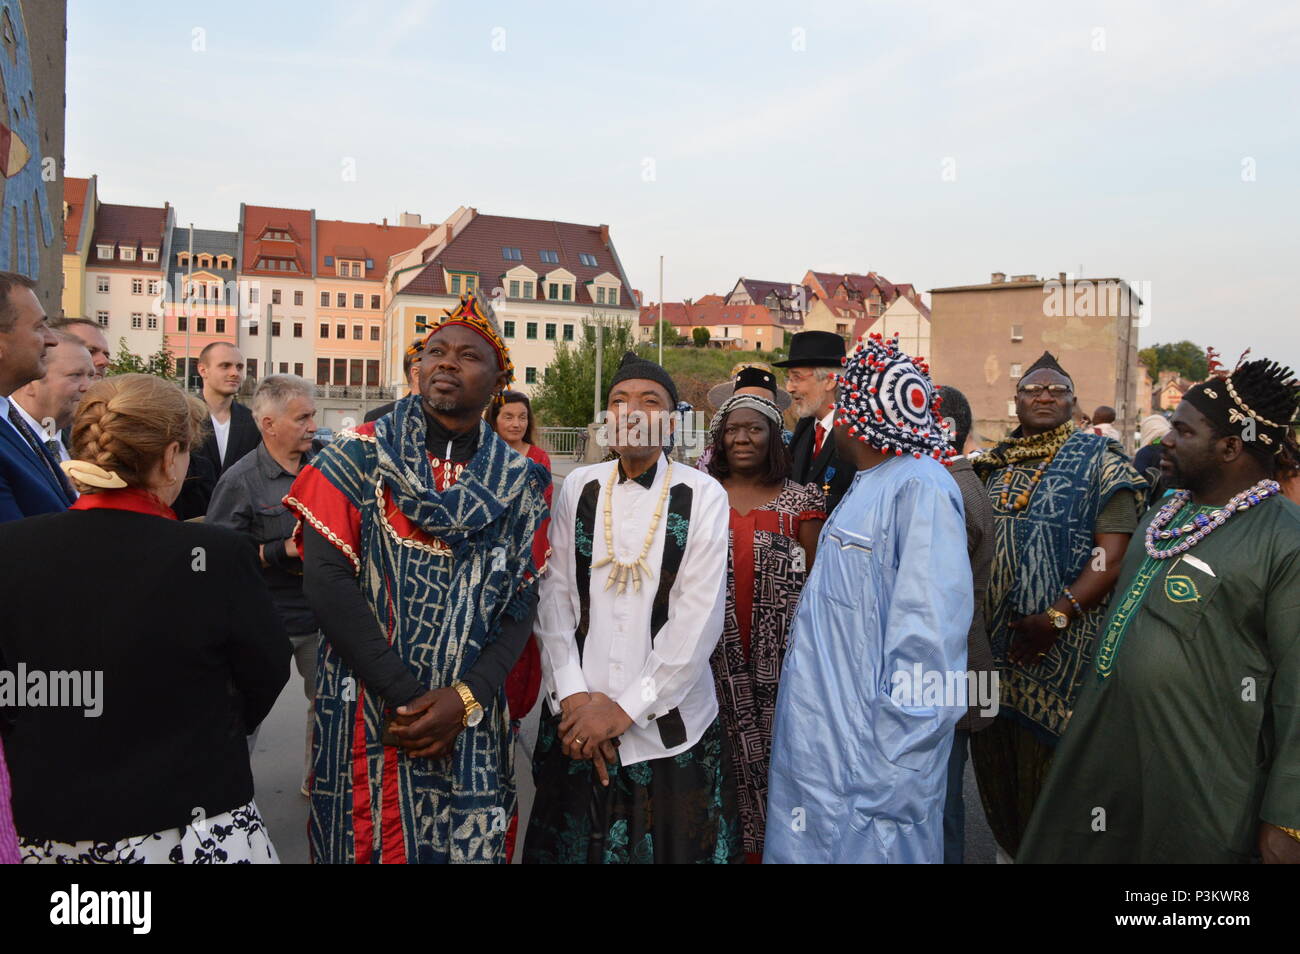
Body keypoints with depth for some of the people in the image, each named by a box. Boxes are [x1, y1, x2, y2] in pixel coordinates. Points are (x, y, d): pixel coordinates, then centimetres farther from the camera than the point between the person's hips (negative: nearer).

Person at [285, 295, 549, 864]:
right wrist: (406, 696, -16)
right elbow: (324, 579, -12)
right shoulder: (360, 455, -4)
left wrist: (468, 697, -14)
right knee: (367, 843, 11)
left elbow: (521, 603, 0)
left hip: (470, 722, 2)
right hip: (367, 717, -2)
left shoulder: (517, 482, 3)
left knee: (471, 846, 12)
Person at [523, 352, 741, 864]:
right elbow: (554, 595, 1)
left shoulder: (702, 495, -7)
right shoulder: (579, 487, 2)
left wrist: (626, 708, -12)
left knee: (669, 845, 10)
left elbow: (699, 618, -11)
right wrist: (573, 695, -9)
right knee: (573, 845, 15)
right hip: (578, 723, 3)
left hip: (669, 722, -2)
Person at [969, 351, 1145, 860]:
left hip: (1060, 644, -5)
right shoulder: (992, 465, 11)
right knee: (996, 759, 14)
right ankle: (1010, 848, 32)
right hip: (992, 642, 5)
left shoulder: (1098, 460, -3)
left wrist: (1057, 617, -22)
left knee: (1049, 765, 4)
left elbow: (1113, 555, -12)